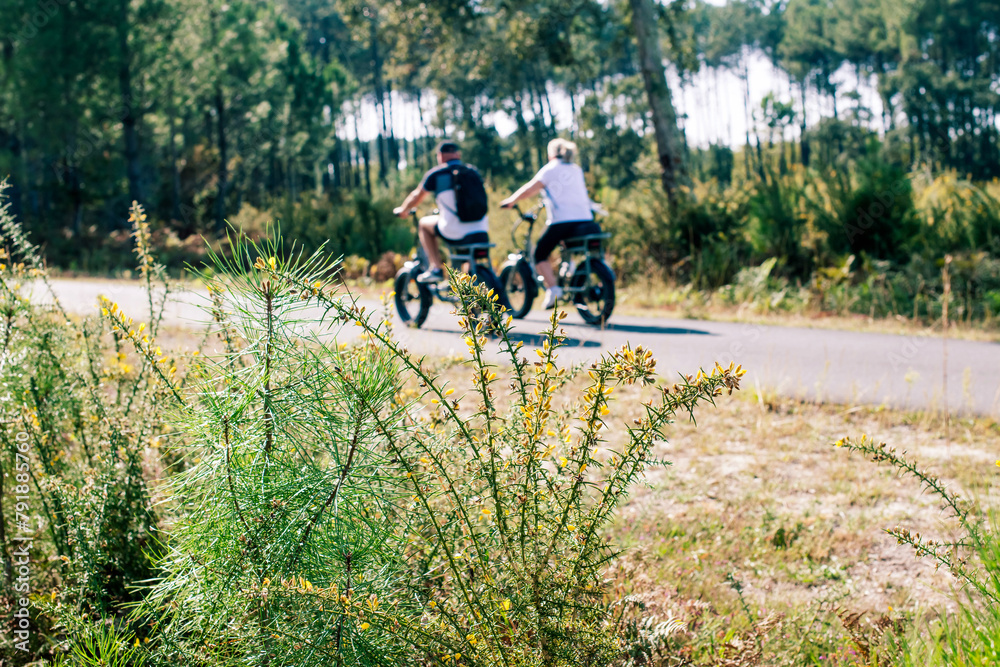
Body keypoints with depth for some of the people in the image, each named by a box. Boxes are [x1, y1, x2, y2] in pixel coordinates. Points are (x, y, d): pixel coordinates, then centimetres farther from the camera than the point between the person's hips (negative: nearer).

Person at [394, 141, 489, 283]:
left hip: (455, 233, -4)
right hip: (481, 234, 4)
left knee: (424, 223, 21)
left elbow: (416, 196, 16)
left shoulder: (436, 174, 3)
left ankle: (436, 268, 12)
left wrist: (402, 210, 37)